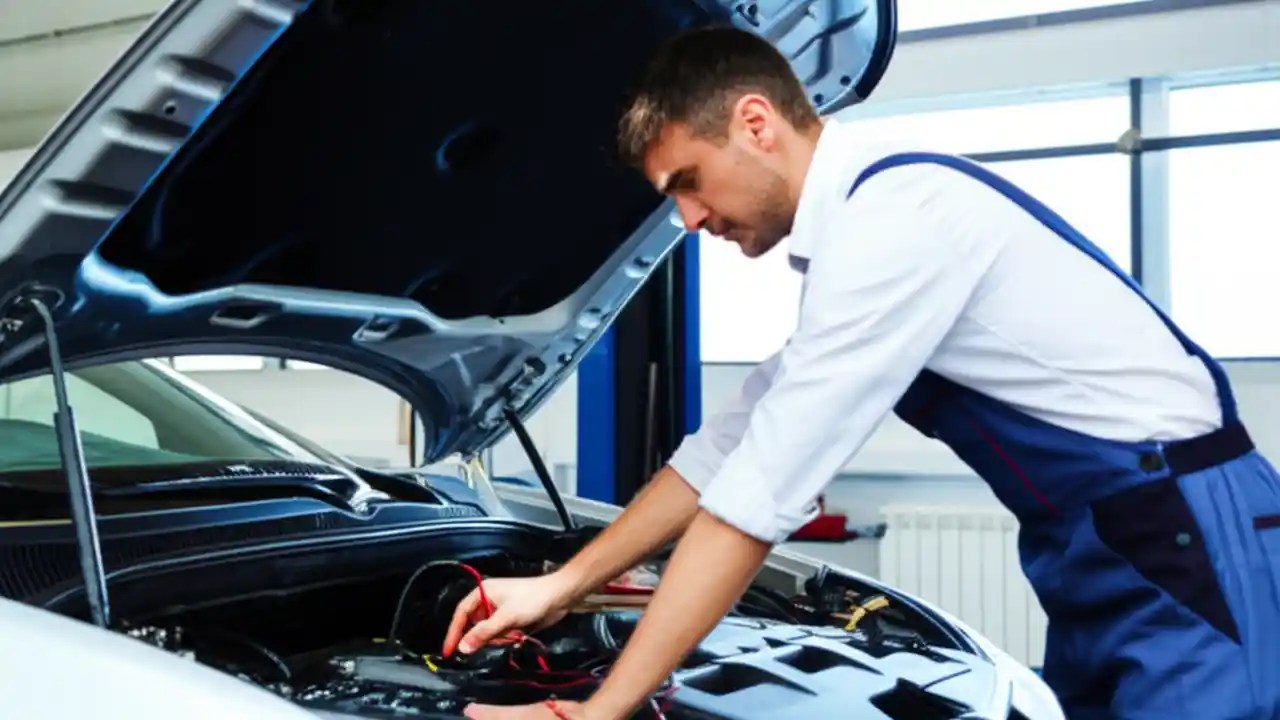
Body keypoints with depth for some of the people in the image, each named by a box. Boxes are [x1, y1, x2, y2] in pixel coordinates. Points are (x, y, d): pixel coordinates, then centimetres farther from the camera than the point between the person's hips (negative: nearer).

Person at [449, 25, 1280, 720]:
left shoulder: (893, 212, -21)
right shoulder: (852, 232, 10)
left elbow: (761, 494, -24)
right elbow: (738, 443, 14)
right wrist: (560, 588, 10)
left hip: (1185, 540, -9)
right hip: (1096, 557, 9)